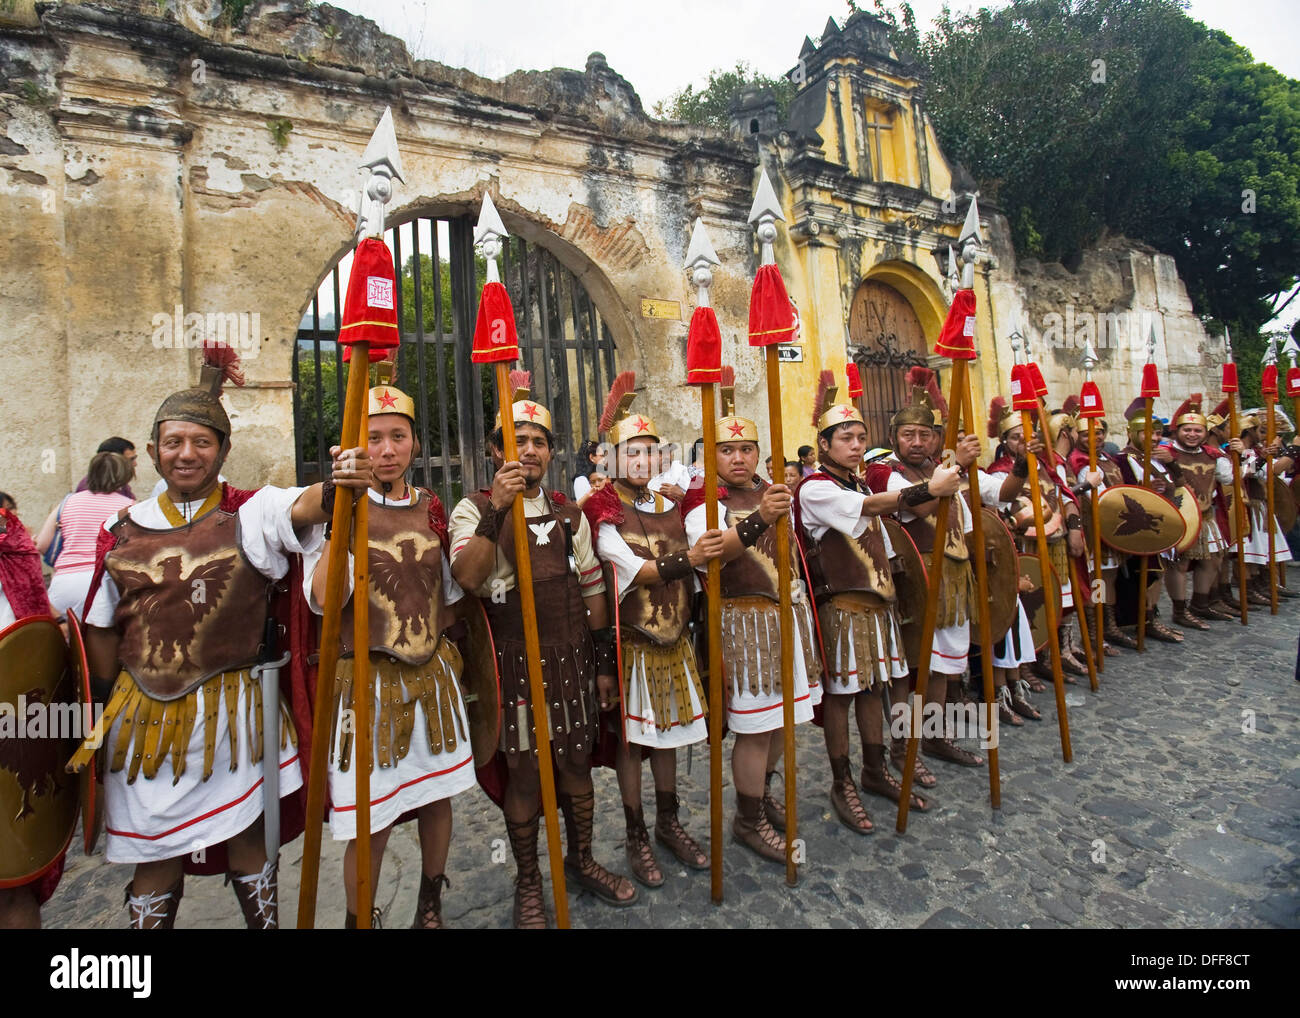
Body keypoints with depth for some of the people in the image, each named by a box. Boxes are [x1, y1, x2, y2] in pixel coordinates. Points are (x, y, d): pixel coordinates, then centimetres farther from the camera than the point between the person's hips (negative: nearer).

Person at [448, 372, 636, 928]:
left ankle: (580, 859, 38)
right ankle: (528, 882, 30)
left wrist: (603, 662, 10)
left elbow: (592, 587, 11)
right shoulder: (476, 510, -4)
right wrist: (497, 508, -31)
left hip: (572, 656, 4)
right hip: (514, 660, -4)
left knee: (576, 762, 15)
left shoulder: (568, 512, 9)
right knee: (523, 772, 8)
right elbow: (465, 577, -23)